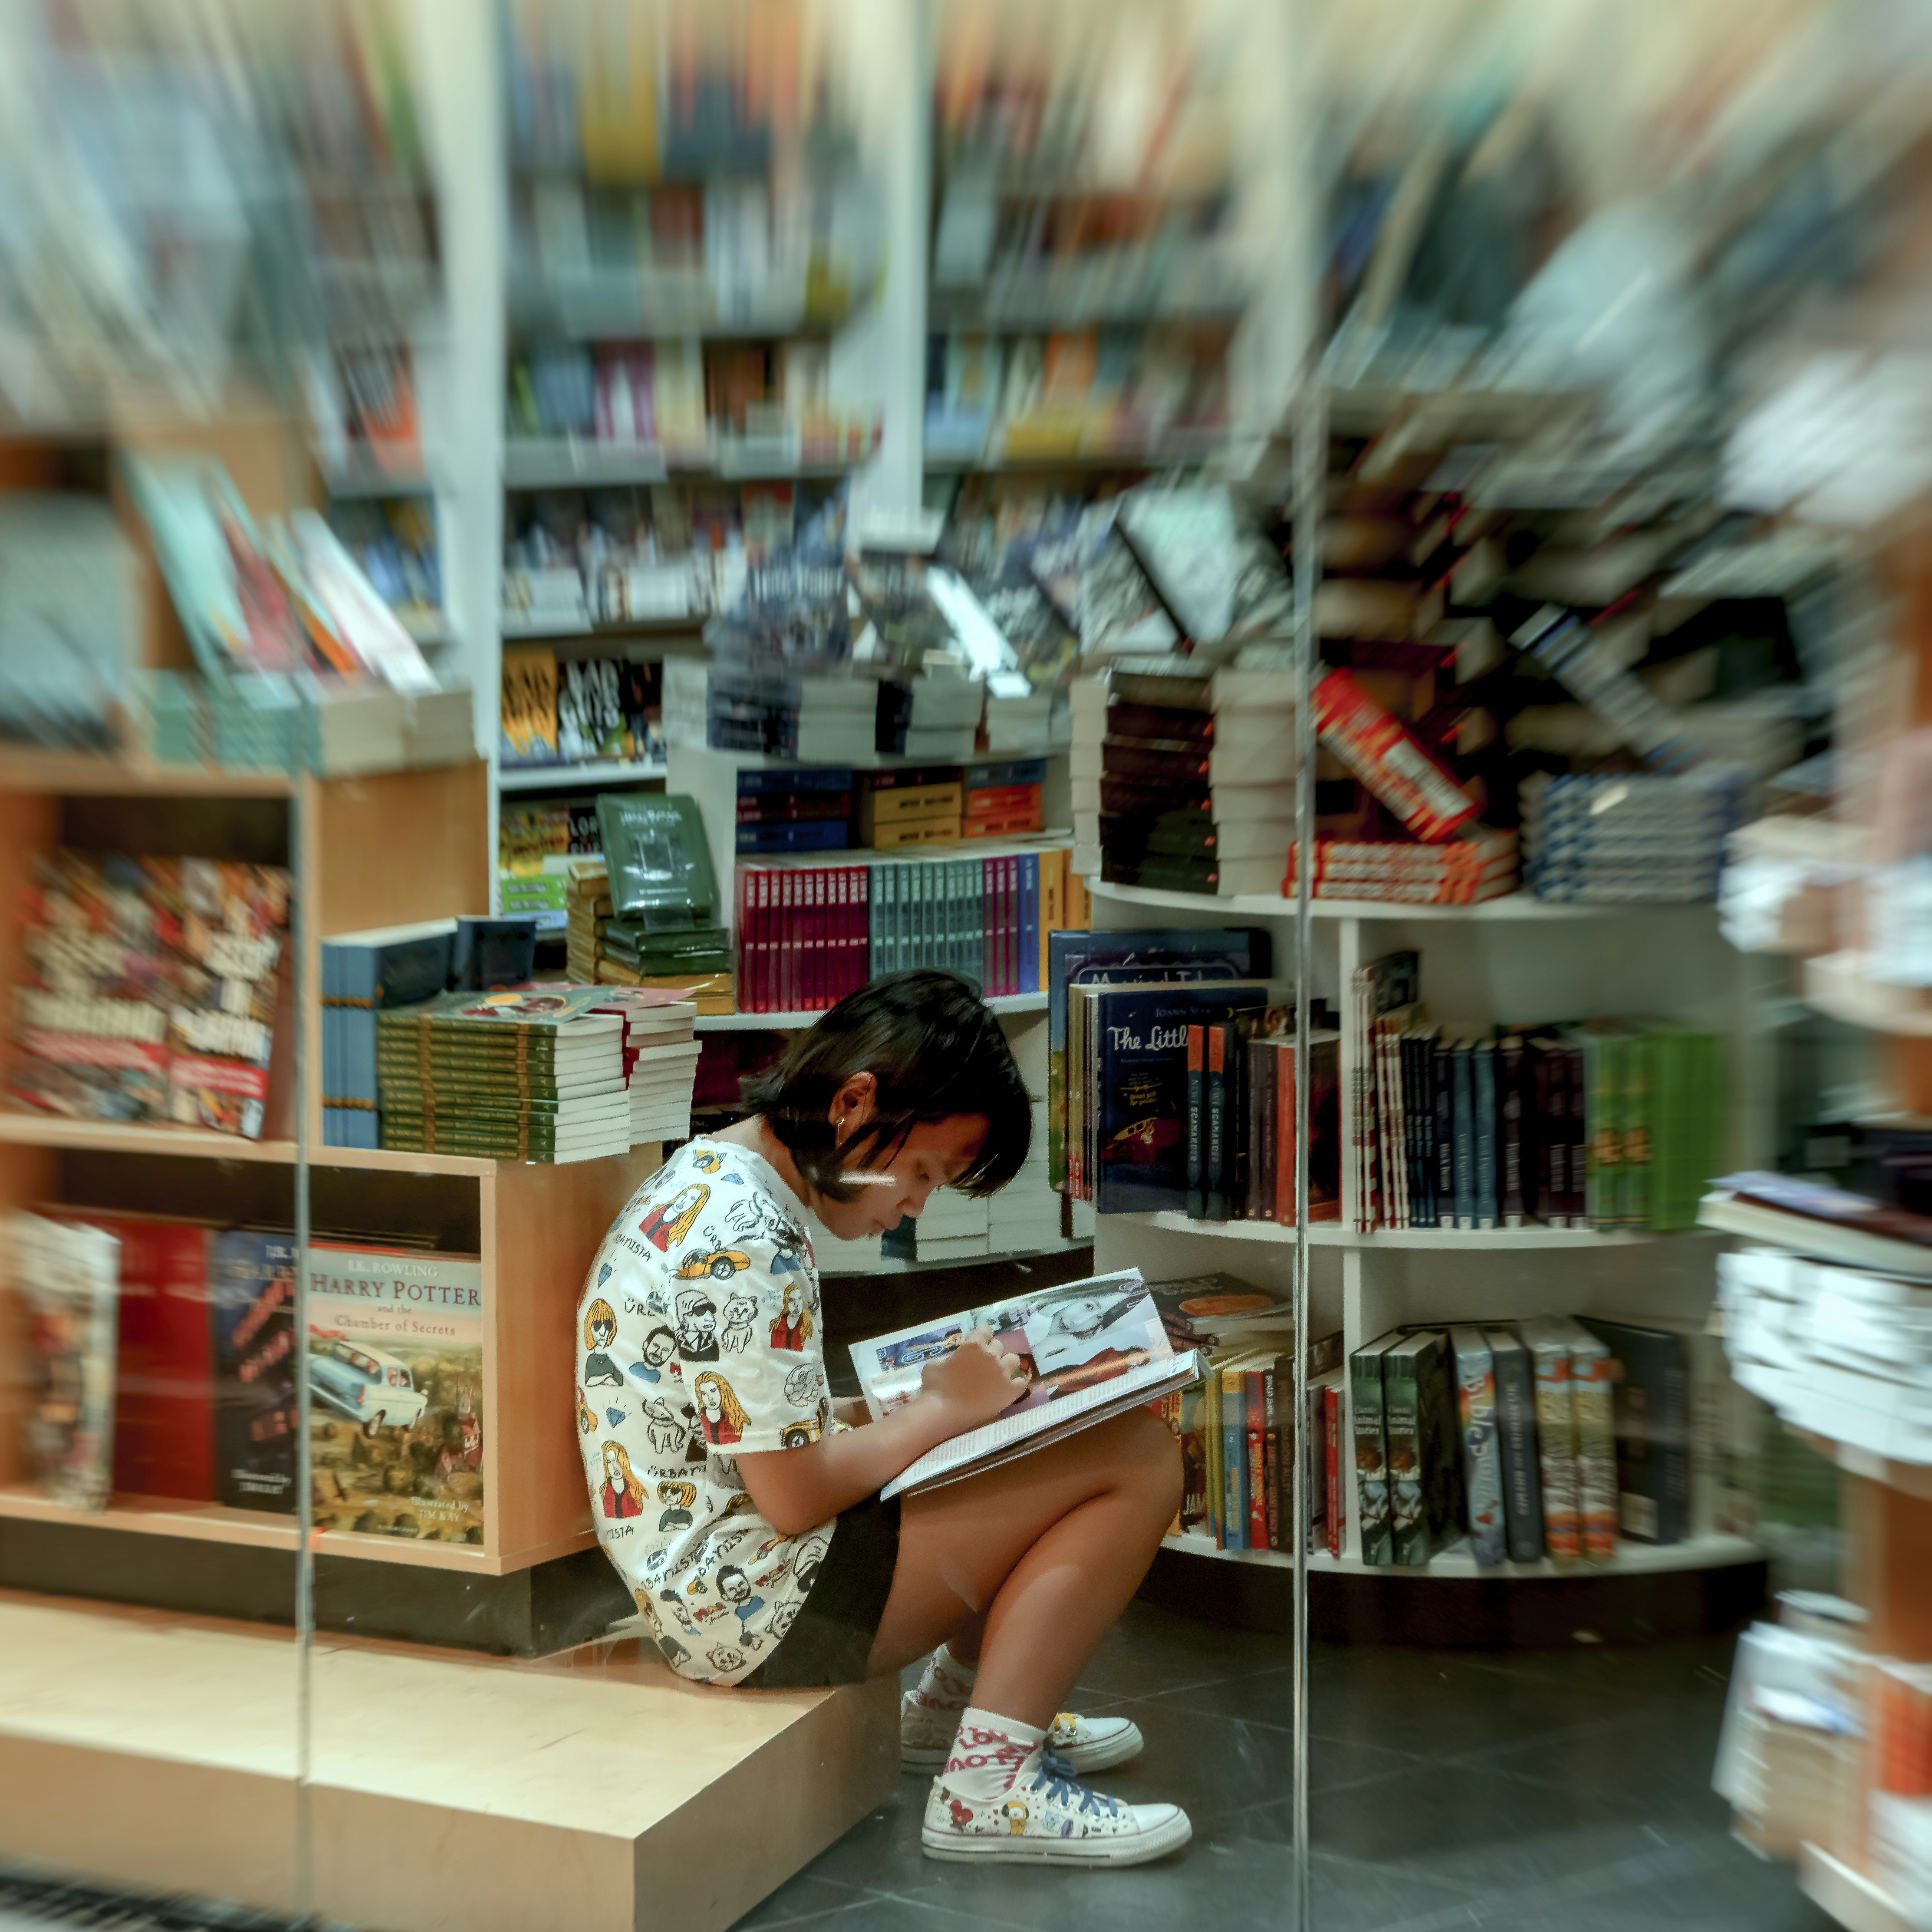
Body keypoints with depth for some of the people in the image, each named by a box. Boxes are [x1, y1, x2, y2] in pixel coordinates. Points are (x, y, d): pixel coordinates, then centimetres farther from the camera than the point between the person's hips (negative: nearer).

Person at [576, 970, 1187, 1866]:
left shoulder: (706, 1175, 8)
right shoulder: (750, 1239, -23)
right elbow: (793, 1497, -22)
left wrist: (902, 1401, 6)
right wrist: (943, 1410, -9)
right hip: (761, 1606, -11)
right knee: (1138, 1457, -11)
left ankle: (953, 1703, 28)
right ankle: (989, 1785, -9)